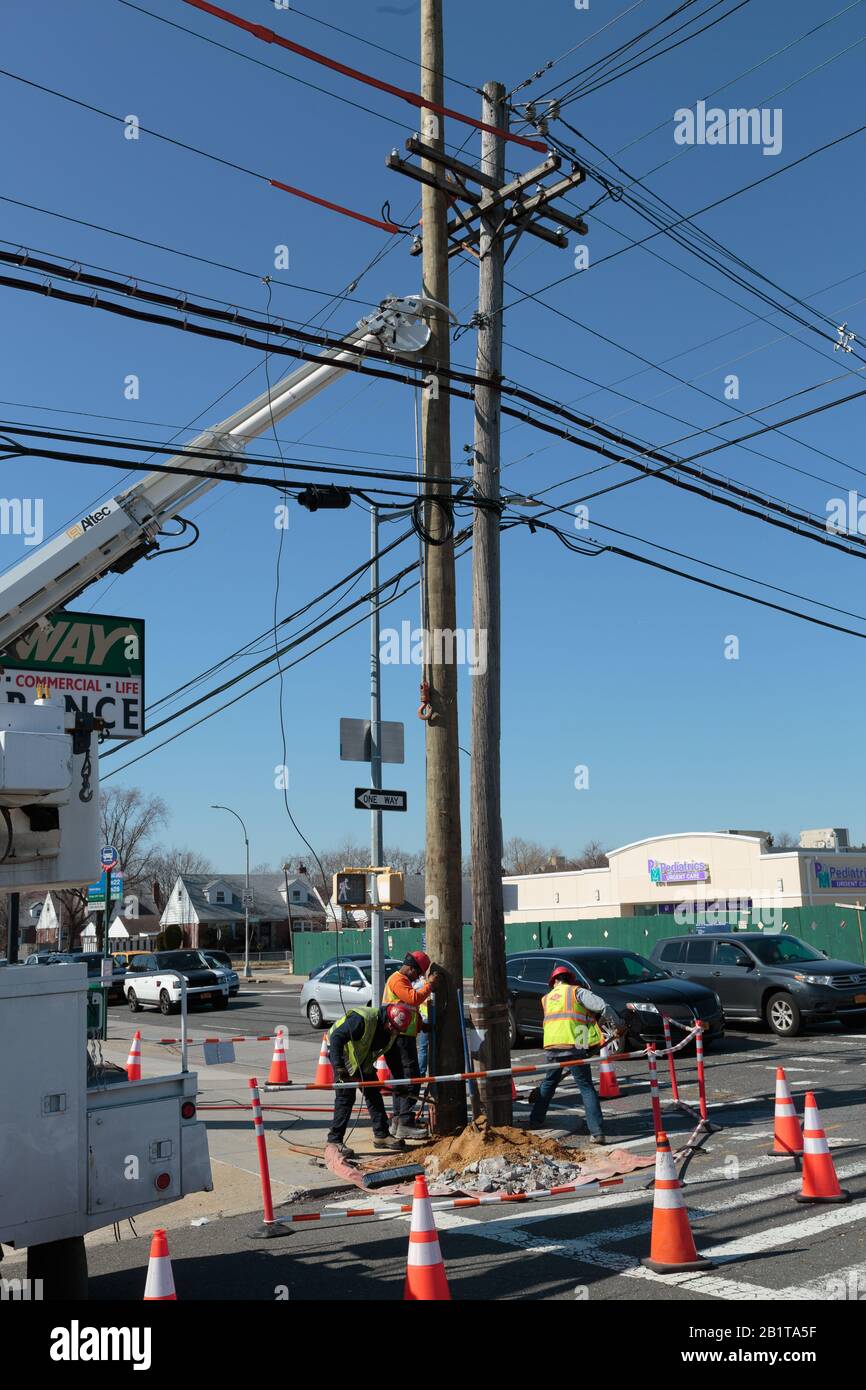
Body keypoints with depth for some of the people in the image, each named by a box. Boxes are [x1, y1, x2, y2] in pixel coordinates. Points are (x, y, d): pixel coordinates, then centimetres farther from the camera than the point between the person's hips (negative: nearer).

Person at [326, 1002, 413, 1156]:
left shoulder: (391, 1030, -9)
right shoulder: (362, 1019, -35)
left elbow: (393, 1056, 5)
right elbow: (336, 1037, -37)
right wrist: (339, 1067, -42)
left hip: (363, 1060, 8)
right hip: (340, 1052, -8)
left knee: (374, 1094, 8)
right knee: (346, 1097, -14)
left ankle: (381, 1135, 17)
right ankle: (334, 1141, -11)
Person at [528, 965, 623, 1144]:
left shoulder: (546, 998, 23)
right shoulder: (577, 991, 8)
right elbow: (603, 1007, -5)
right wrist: (617, 1026, 7)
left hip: (552, 1046, 4)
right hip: (574, 1045, -4)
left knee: (548, 1083, 24)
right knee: (586, 1088, -2)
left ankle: (535, 1120, 32)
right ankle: (597, 1132, -10)